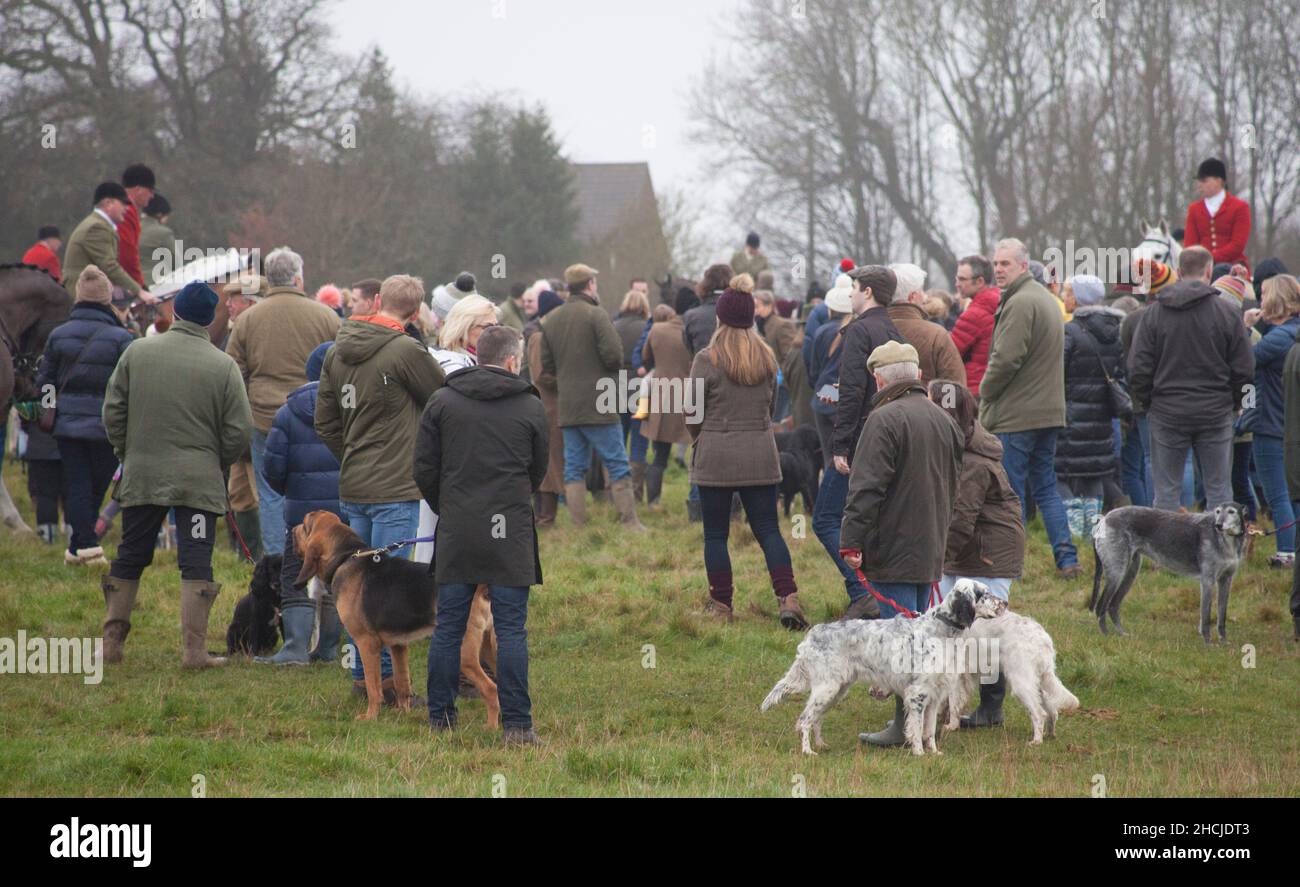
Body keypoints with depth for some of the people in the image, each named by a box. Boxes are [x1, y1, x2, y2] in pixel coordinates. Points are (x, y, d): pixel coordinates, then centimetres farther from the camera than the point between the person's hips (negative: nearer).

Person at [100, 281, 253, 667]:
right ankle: (194, 647, -5)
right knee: (196, 561, 0)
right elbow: (239, 429, -5)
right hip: (199, 480, -3)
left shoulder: (136, 352, 0)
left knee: (130, 557, 13)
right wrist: (218, 462, 12)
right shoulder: (224, 366, -7)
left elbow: (113, 411, 4)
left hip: (141, 474, 3)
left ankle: (112, 641, 16)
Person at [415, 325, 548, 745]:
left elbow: (424, 469, 6)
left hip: (456, 532, 2)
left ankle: (440, 717, 12)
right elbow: (538, 472, 13)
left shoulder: (442, 401, 5)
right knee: (511, 630, -1)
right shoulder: (530, 407, 3)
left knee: (448, 627, 8)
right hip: (511, 530, -2)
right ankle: (516, 724, -4)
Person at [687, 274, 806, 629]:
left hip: (715, 456, -4)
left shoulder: (707, 359, -9)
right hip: (761, 454, 4)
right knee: (768, 529, 5)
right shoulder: (767, 358, 5)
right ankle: (788, 598, -10)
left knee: (716, 534, 7)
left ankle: (721, 605, 9)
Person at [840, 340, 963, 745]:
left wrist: (851, 541, -16)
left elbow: (866, 488, -18)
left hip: (894, 551, -8)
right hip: (930, 550, 8)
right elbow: (954, 485, 21)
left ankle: (906, 724, -9)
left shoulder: (885, 420, -14)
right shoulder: (944, 420, 12)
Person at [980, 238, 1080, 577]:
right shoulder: (1047, 299, 16)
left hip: (1015, 414, -9)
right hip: (1049, 411, 9)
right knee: (1046, 488, 13)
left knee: (1008, 492, -3)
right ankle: (1067, 558, 9)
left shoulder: (1020, 303, -16)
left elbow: (1006, 359, -21)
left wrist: (985, 393, -4)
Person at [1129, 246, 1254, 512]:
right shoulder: (1227, 314, -4)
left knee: (1166, 491, 6)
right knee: (1219, 489, 6)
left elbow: (1138, 370, -2)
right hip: (1215, 415, 0)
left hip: (1167, 413, 0)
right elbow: (1245, 369, -1)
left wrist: (1147, 403, 12)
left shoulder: (1153, 313, -2)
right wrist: (1233, 402, 14)